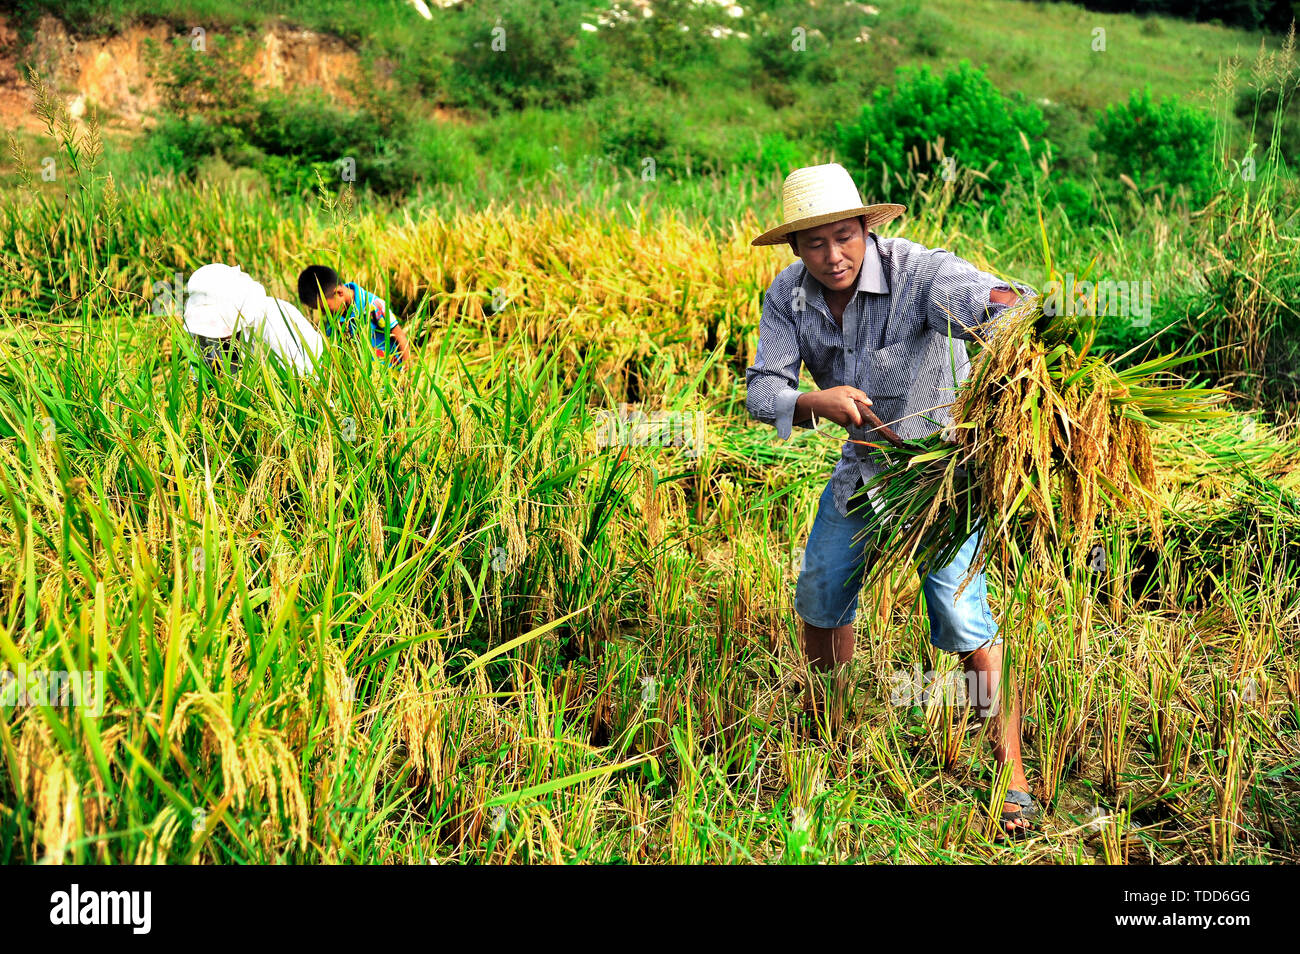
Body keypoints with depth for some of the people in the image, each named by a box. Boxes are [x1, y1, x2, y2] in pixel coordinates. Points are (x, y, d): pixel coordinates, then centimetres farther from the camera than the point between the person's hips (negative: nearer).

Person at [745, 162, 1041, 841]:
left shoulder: (916, 270, -28)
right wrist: (818, 402, -37)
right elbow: (761, 391, -15)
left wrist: (1000, 311, -70)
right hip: (865, 459, 6)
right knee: (820, 593, 11)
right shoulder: (788, 296, -11)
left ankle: (1014, 781, -3)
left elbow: (991, 297, -45)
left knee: (961, 613, -15)